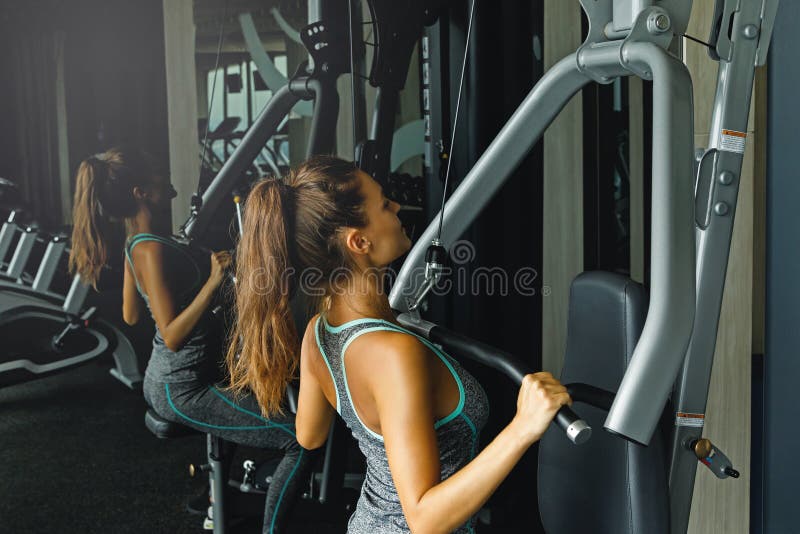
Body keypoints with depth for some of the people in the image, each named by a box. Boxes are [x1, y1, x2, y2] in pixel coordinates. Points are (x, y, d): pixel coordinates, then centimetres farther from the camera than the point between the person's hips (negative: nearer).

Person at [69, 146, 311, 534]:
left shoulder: (134, 243, 7)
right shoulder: (152, 250, -21)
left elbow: (130, 316, 16)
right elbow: (172, 335, -25)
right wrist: (213, 282, -30)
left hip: (162, 381, 11)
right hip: (182, 391, -10)